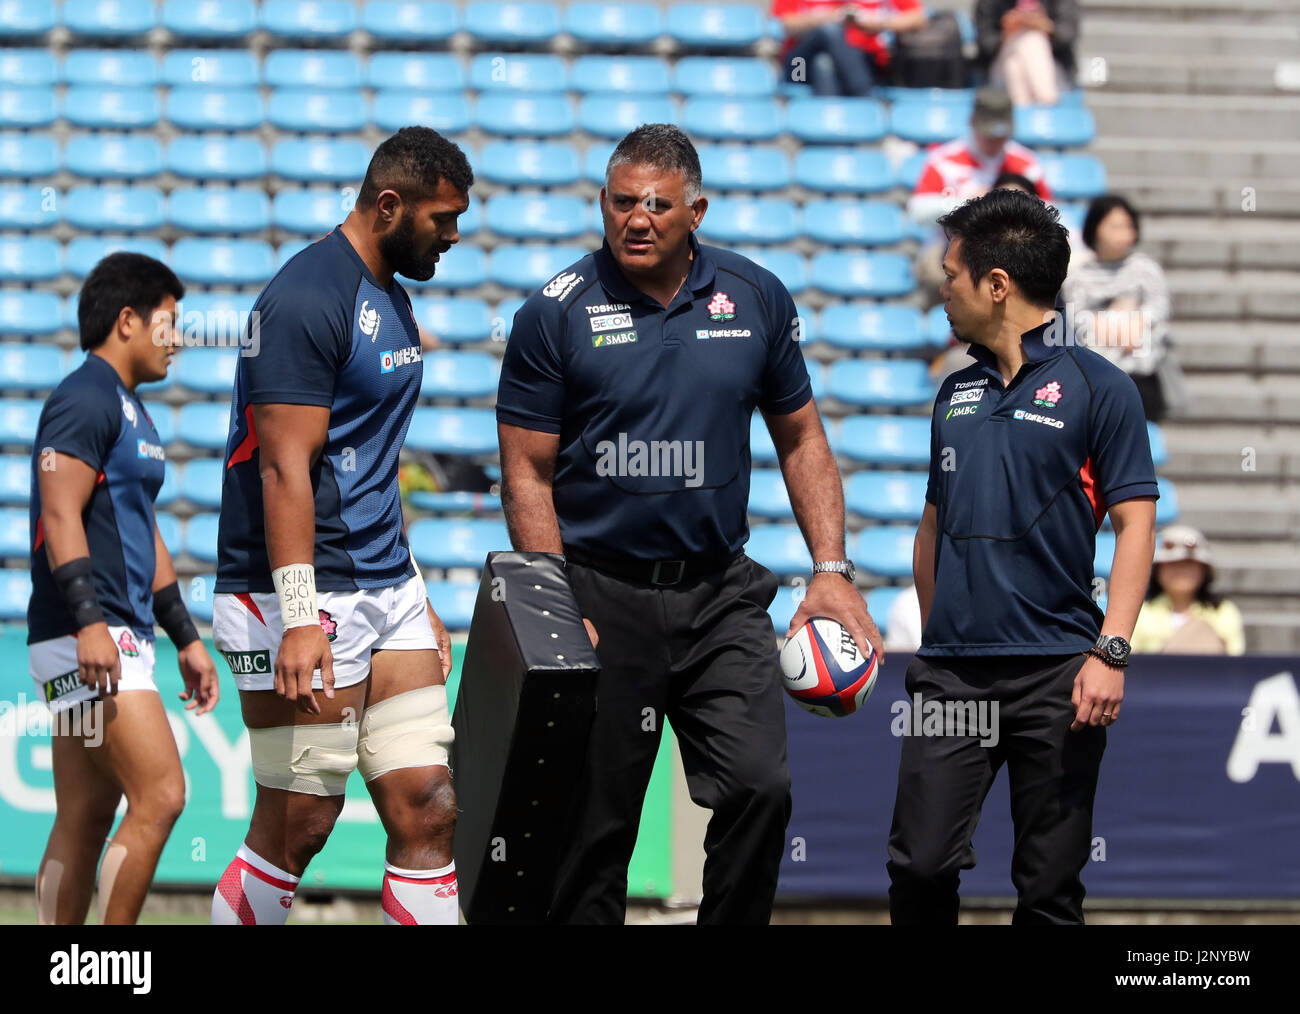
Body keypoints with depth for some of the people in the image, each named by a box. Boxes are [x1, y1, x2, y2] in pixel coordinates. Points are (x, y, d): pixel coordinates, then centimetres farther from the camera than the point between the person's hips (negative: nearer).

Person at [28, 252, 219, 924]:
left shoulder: (129, 410, 22)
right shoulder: (85, 400, -9)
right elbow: (60, 515, -19)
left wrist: (186, 639, 27)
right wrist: (88, 620, -29)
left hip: (119, 637, 10)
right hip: (87, 640, -10)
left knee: (84, 821, 7)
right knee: (160, 797, -15)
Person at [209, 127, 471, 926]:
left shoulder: (391, 298, 16)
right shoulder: (308, 301, -14)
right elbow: (286, 470, -20)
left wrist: (414, 597, 24)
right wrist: (298, 620, -26)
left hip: (384, 590, 9)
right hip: (304, 592, -9)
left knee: (428, 810, 1)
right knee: (298, 824, -6)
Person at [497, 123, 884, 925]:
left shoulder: (756, 298, 4)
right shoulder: (555, 314, -5)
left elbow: (801, 439, 13)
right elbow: (527, 474, -3)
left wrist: (832, 570, 3)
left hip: (720, 590, 2)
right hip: (602, 596, -2)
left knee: (760, 785, -11)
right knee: (596, 821, 1)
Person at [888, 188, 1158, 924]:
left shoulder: (1097, 387, -3)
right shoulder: (957, 393, 15)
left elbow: (1135, 523, -7)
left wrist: (1111, 651, -16)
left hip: (1054, 671, -5)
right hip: (950, 671, 5)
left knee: (1050, 885, 1)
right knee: (920, 864, -4)